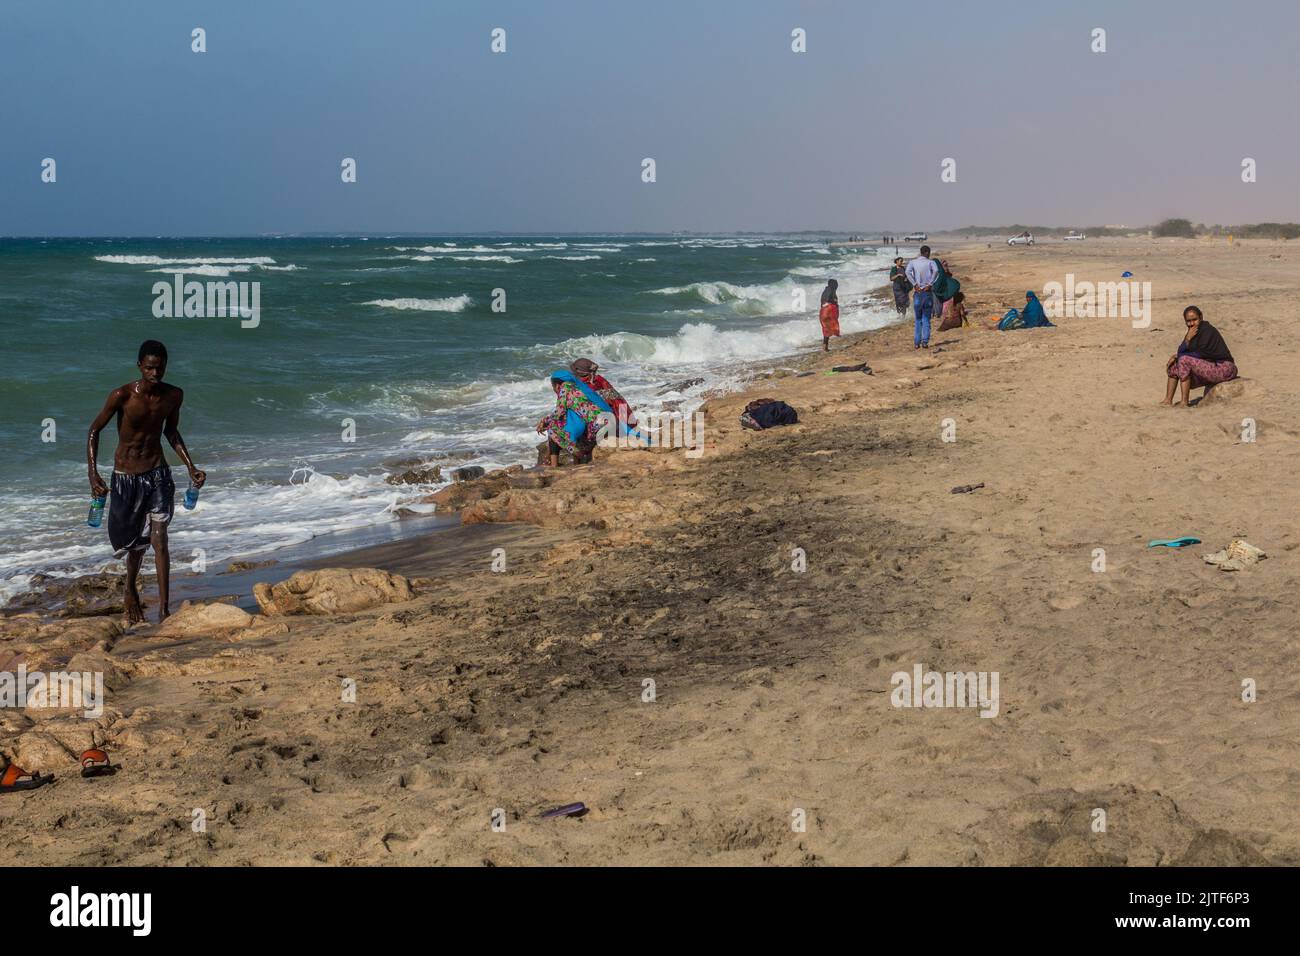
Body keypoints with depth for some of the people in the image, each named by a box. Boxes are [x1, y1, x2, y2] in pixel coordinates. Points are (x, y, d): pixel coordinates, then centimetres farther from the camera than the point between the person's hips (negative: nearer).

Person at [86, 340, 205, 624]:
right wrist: (93, 475, -16)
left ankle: (164, 609, -5)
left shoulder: (174, 396, -6)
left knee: (159, 541, -7)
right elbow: (94, 430, -8)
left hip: (158, 474, 2)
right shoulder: (121, 396, -18)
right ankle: (131, 591, 41)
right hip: (126, 478, -2)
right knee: (136, 543, 11)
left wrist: (191, 468, 7)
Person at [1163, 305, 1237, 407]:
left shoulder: (1207, 330, -15)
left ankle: (1184, 403, -24)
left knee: (1184, 360, -23)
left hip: (1223, 369, -10)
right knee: (1173, 366, 9)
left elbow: (1201, 354, -19)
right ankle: (1168, 401, 3)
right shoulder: (1193, 332, 10)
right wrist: (1187, 339, -11)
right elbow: (1181, 351, 7)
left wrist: (1177, 356, -9)